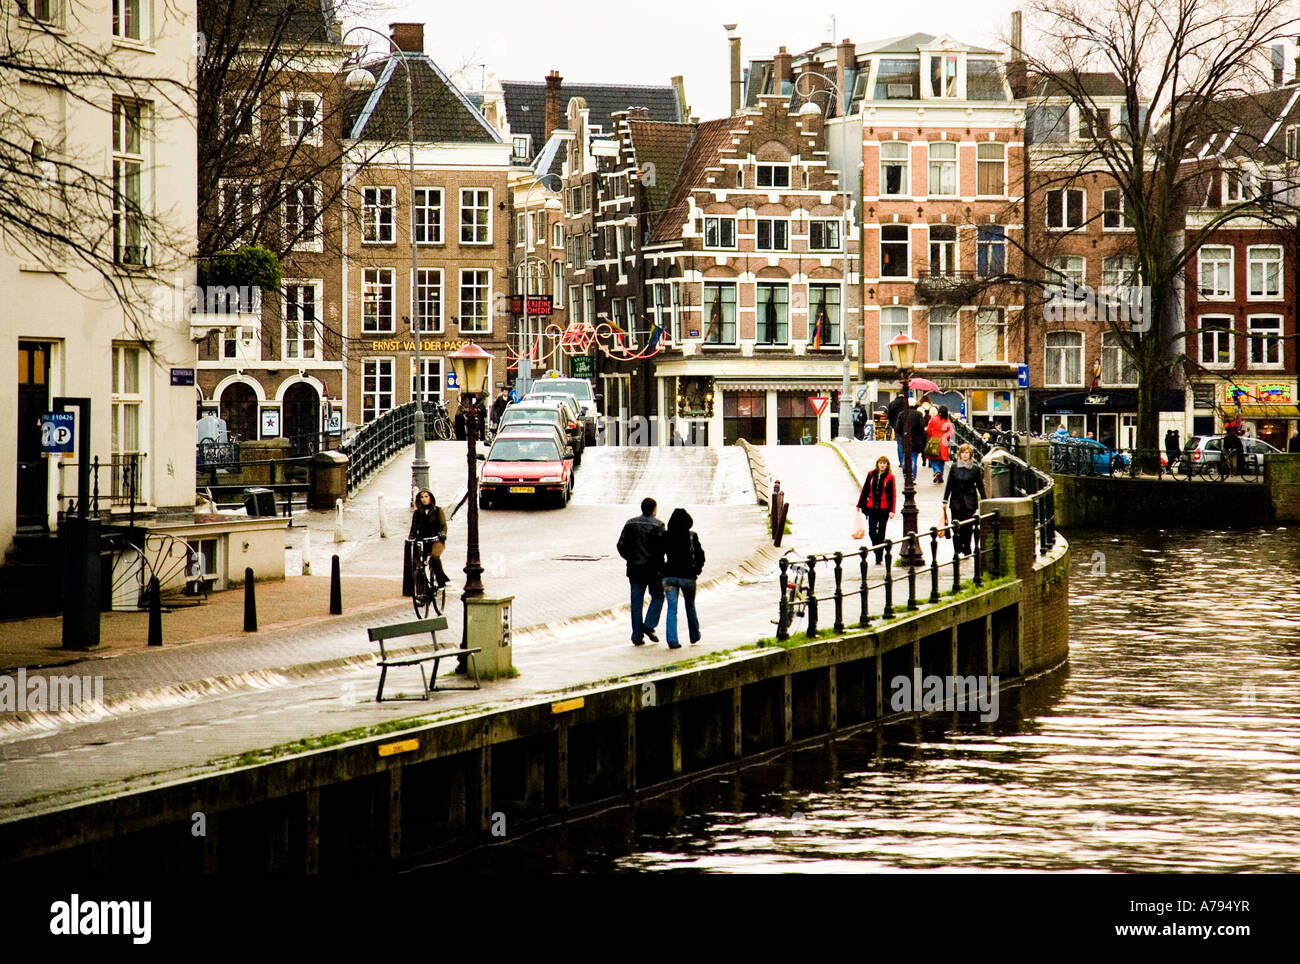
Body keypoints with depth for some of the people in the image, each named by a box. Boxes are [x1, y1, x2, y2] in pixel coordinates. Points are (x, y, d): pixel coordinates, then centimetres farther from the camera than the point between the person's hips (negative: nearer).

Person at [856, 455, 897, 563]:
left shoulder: (889, 477, -3)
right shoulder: (871, 474, 5)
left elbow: (893, 494, -3)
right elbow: (865, 490, 11)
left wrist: (892, 510, -10)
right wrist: (860, 505, 11)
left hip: (884, 509, -2)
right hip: (871, 507, 2)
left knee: (881, 533, 1)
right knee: (871, 531, -2)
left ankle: (879, 558, 7)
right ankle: (876, 546, 24)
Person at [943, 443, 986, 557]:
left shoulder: (975, 469, 0)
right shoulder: (954, 467, 4)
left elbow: (980, 486, 4)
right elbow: (949, 485, 7)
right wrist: (945, 500, 5)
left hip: (970, 502, -1)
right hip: (956, 502, 1)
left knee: (967, 528, -2)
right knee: (956, 528, -1)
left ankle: (966, 551, 9)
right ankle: (957, 551, 6)